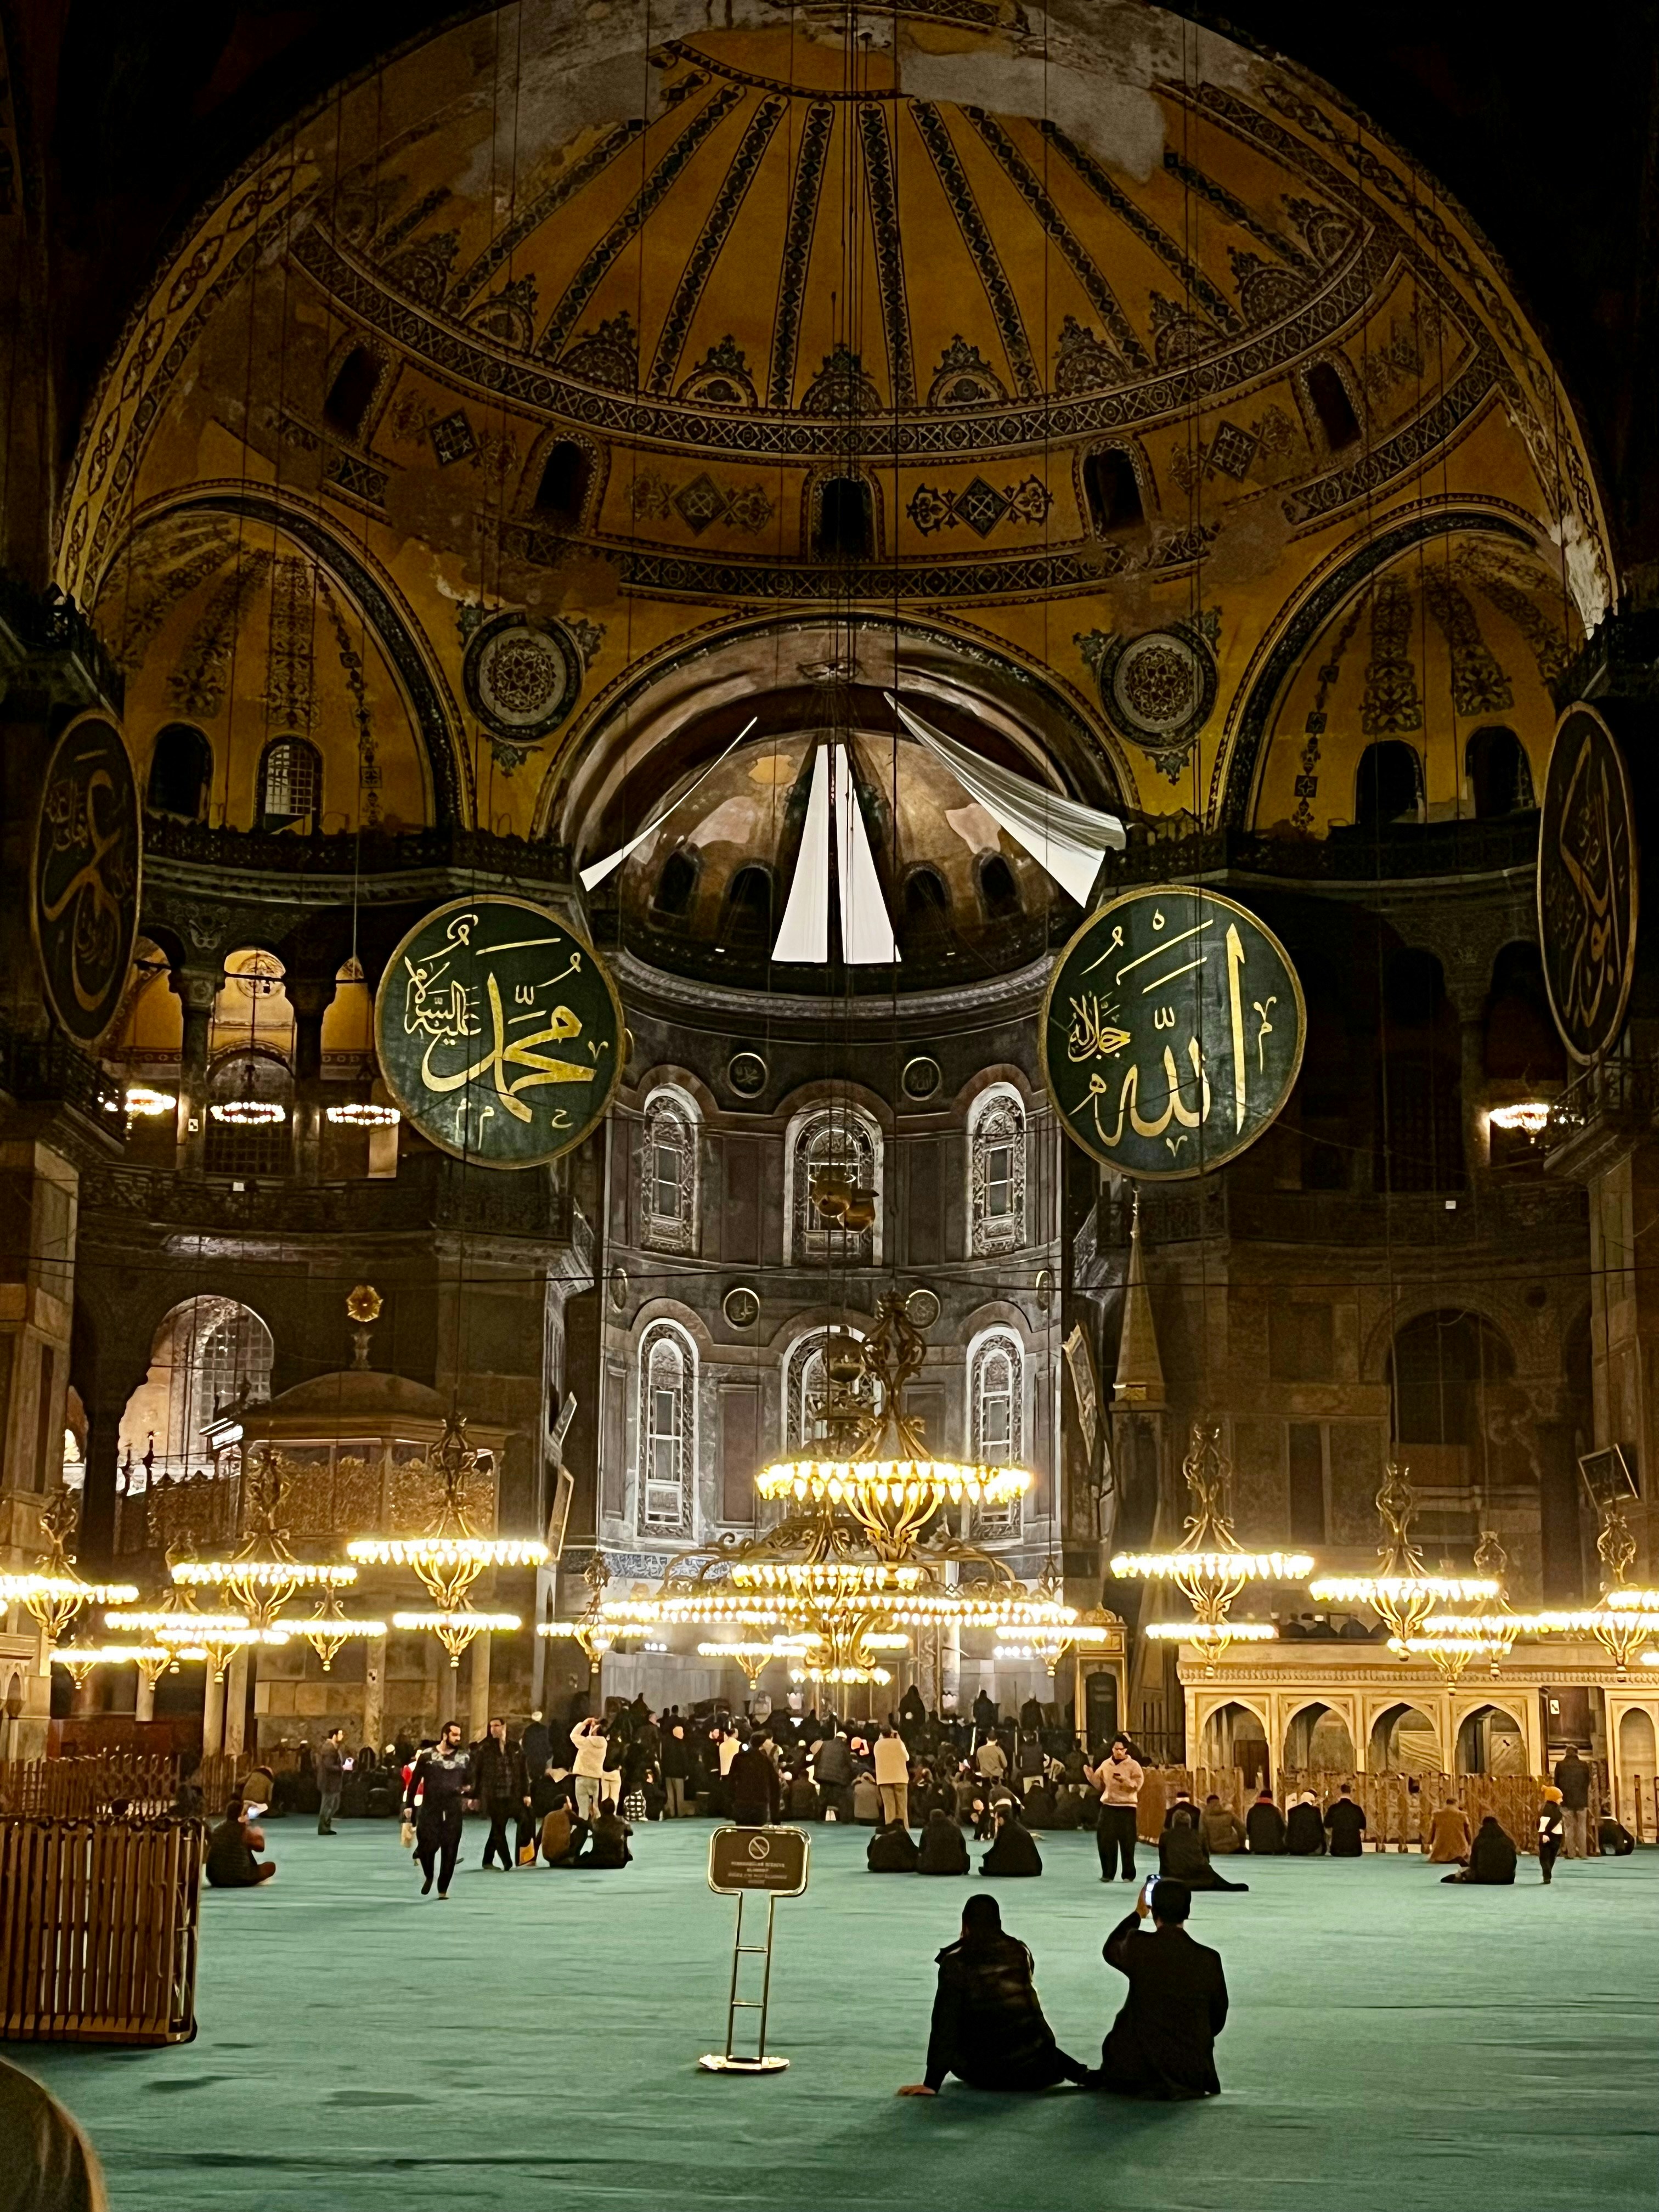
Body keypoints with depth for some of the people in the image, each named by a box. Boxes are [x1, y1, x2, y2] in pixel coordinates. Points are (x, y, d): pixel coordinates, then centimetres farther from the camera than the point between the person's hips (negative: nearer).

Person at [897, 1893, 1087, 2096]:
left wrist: (932, 2083, -10)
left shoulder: (955, 1963, -9)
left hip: (986, 2075, -2)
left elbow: (945, 2024, -11)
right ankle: (1081, 2073, 13)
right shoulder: (1020, 1952, 3)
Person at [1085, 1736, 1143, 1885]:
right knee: (1105, 1840, 0)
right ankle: (1107, 1873, 8)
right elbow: (1100, 1784, 11)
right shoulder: (1106, 1764, 9)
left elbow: (1138, 1785, -12)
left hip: (1127, 1807, -3)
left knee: (1127, 1841, -2)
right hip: (1108, 1806, 3)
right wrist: (1090, 1775, -5)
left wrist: (1125, 1780, -27)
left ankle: (1129, 1874, 6)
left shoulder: (1134, 1765, -2)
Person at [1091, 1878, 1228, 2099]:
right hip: (1193, 2076, 2)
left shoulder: (1138, 1947, -13)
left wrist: (1137, 1914, 25)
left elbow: (1110, 1950, 12)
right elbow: (1218, 2020, 4)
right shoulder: (1209, 1959, -10)